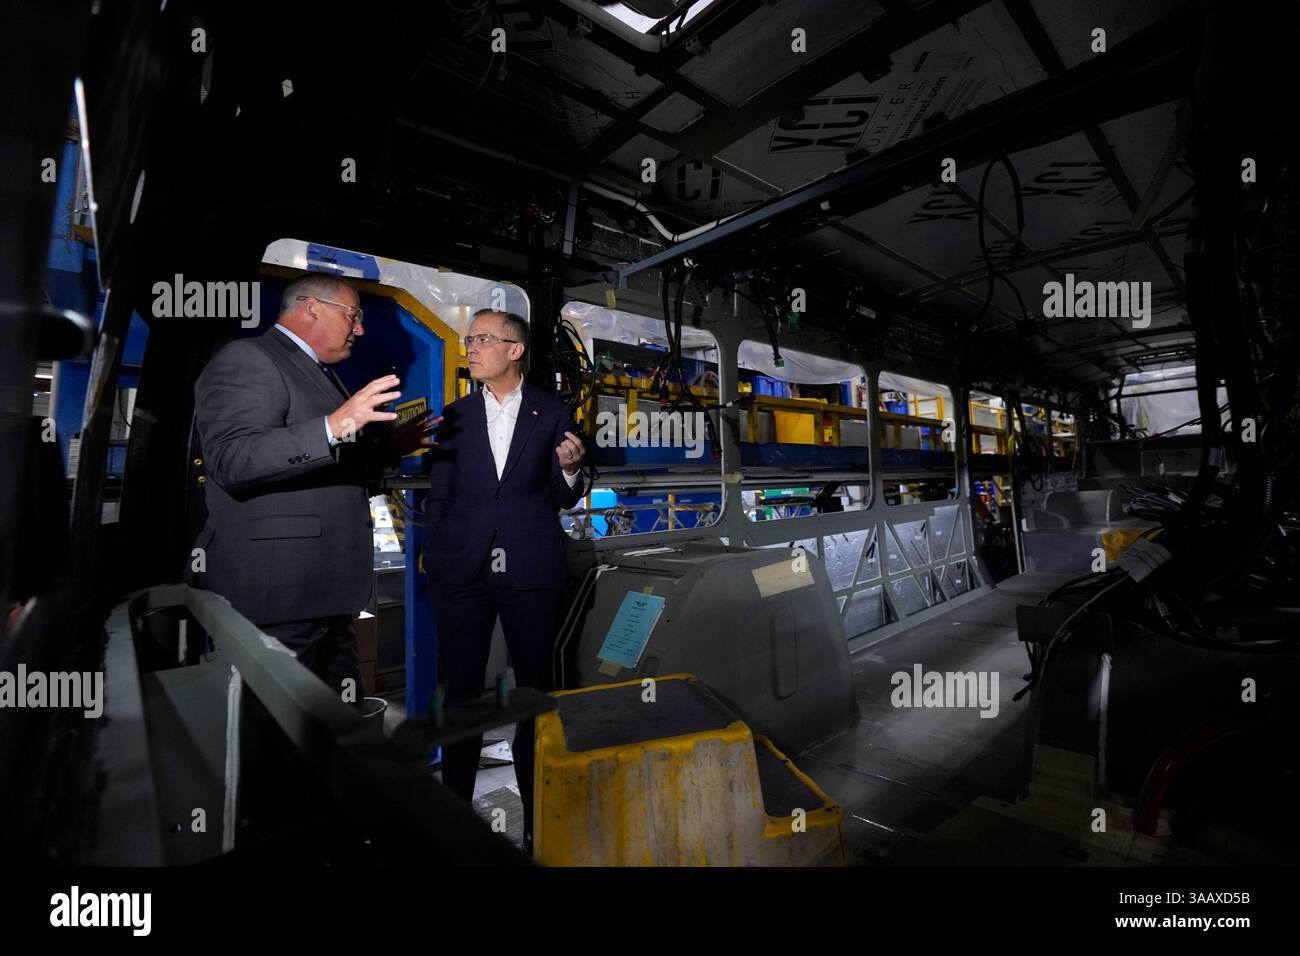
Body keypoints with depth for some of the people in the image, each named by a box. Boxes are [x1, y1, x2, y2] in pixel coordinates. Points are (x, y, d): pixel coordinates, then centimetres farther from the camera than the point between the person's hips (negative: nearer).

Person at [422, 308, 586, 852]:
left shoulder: (553, 414, 3)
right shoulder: (454, 416, 7)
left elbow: (562, 500, 5)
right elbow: (439, 496, 10)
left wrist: (570, 469, -15)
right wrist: (433, 561, 8)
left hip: (530, 569, -1)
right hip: (462, 571, 2)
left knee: (535, 690, 9)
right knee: (461, 691, 11)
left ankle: (537, 815, 26)